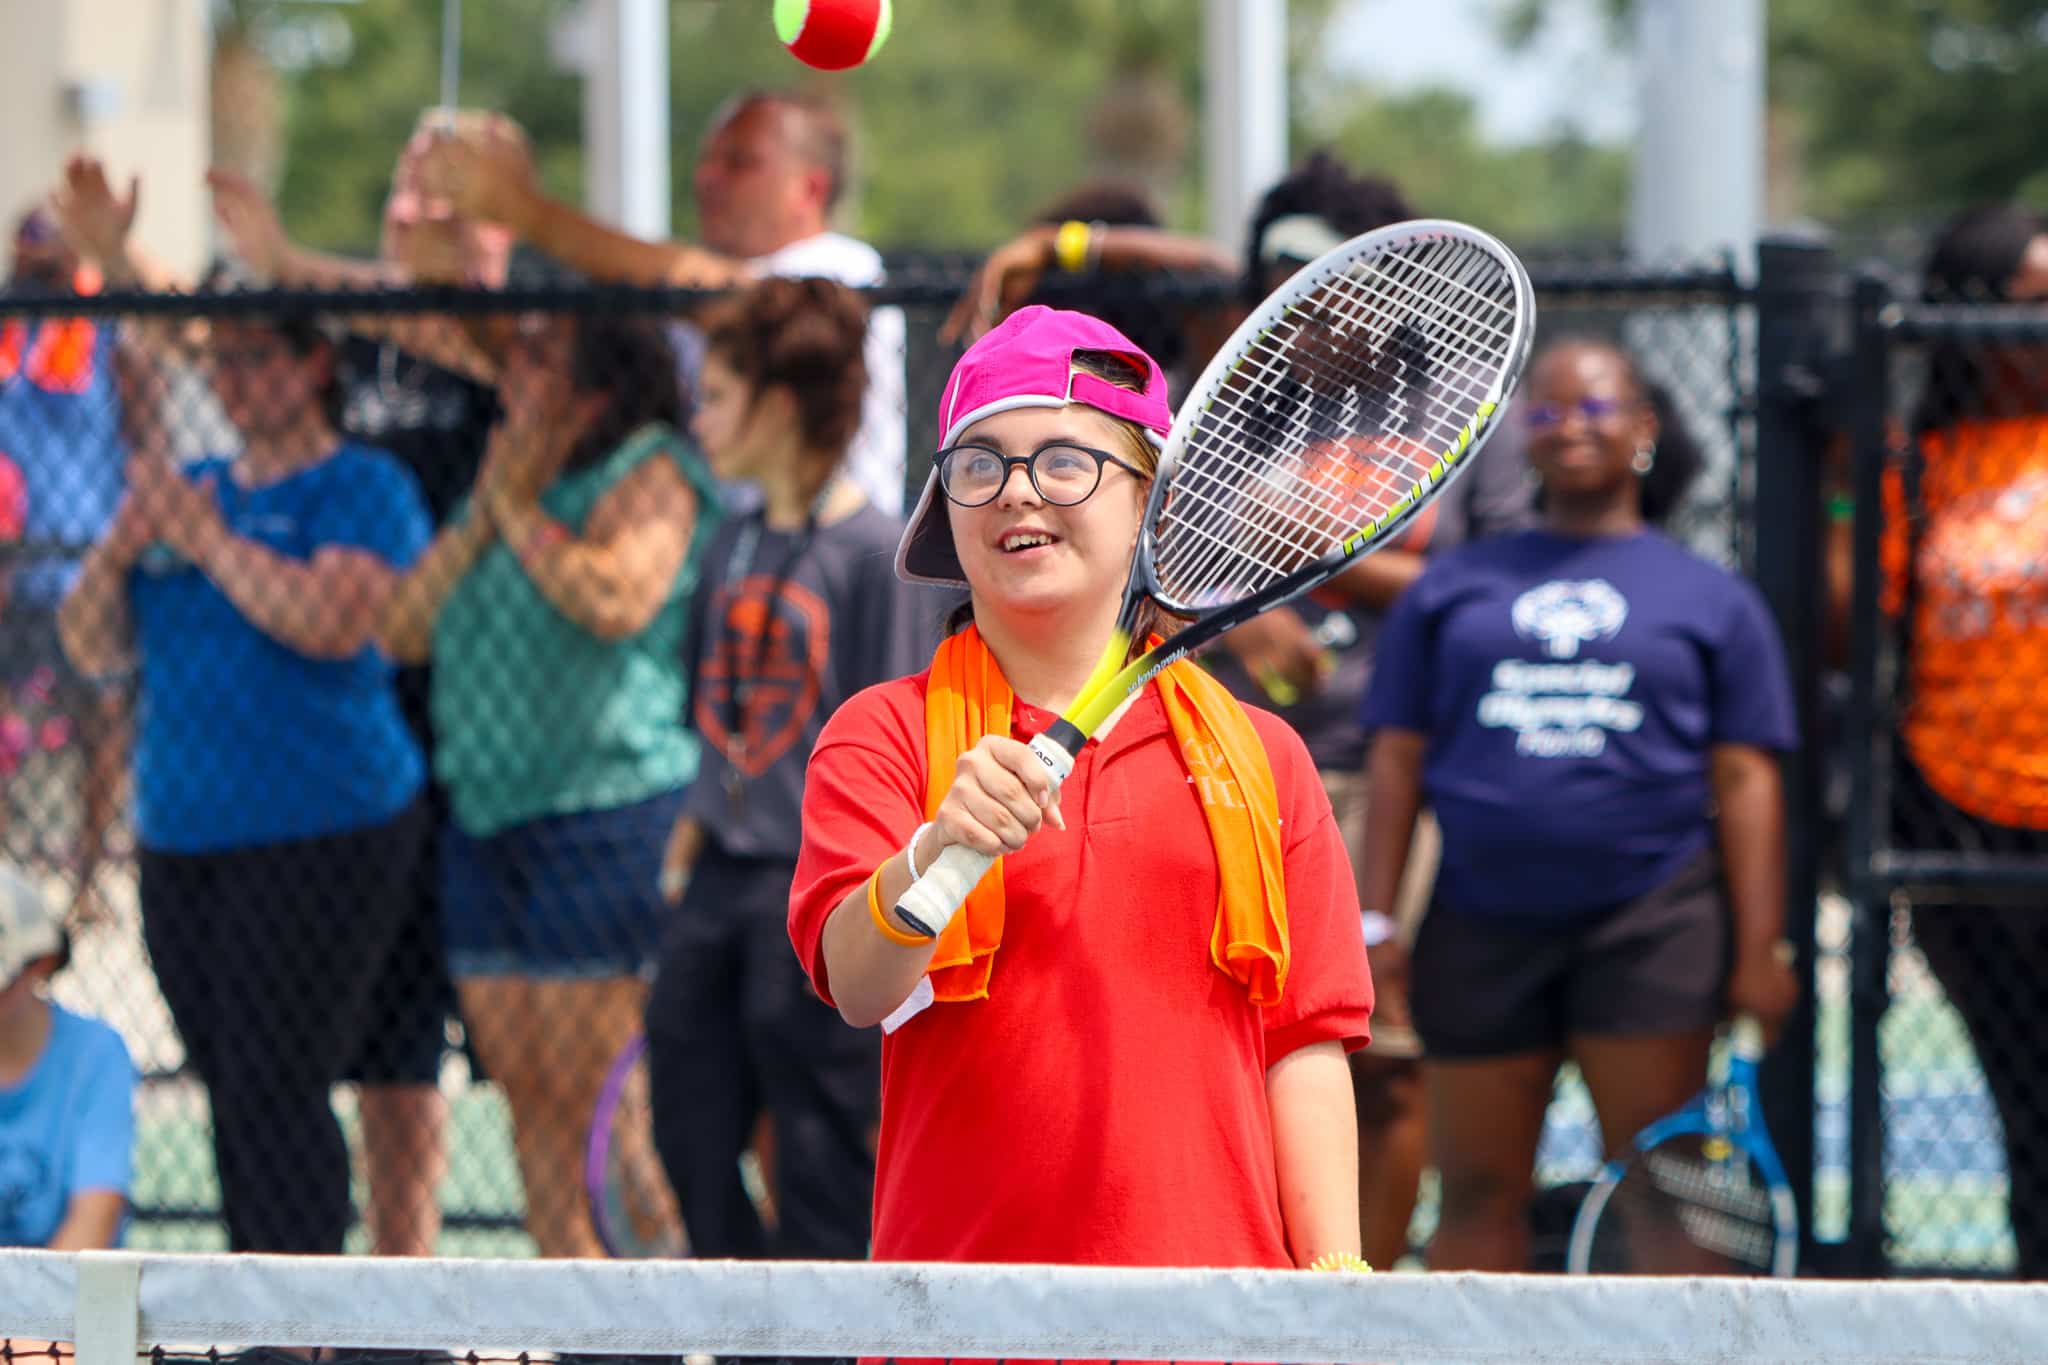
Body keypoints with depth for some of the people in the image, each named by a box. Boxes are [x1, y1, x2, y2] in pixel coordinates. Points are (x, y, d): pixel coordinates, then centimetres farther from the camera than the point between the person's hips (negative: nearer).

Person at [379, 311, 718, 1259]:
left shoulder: (648, 472, -5)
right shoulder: (504, 477, 19)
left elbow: (617, 598, -24)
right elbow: (404, 631, 12)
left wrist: (518, 506, -10)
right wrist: (480, 514, 1)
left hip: (606, 815, -8)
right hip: (484, 816, 8)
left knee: (595, 1095, -10)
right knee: (531, 1099, 8)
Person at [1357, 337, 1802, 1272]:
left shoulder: (1711, 600, 9)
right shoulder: (1453, 588, 13)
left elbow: (1743, 780, 4)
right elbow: (1397, 758, 10)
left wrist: (1759, 949, -4)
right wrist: (1374, 927, 2)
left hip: (1650, 924, -2)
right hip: (1482, 929, 2)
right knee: (1477, 1192, 4)